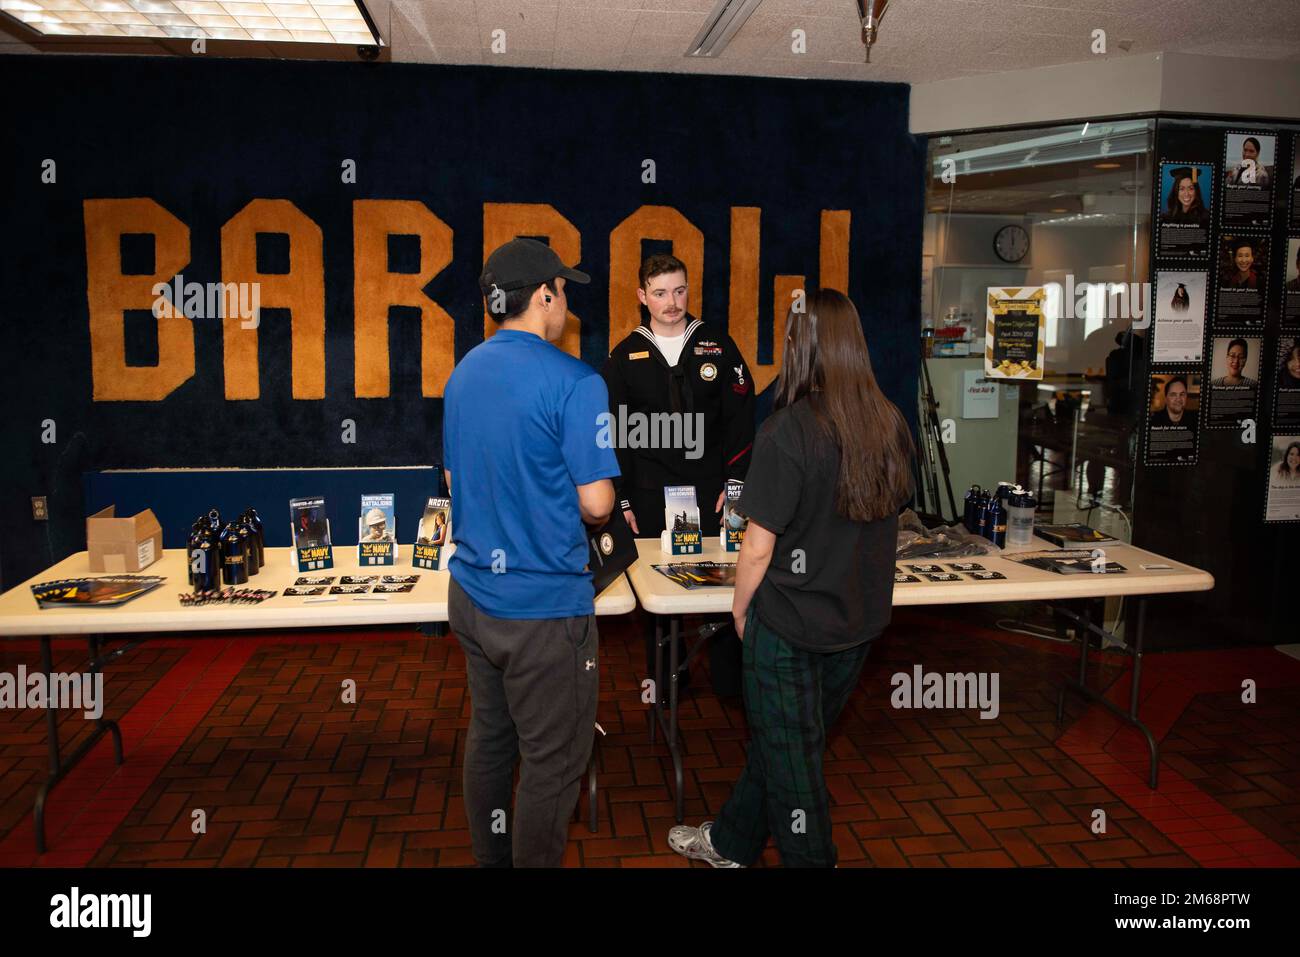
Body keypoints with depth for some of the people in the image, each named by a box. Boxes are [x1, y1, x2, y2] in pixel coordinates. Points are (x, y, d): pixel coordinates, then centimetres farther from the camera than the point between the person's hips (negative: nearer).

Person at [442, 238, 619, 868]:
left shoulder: (463, 372, 7)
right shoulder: (574, 383, -17)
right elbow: (595, 504, -19)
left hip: (472, 594, 8)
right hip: (544, 608, -8)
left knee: (488, 738, 22)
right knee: (552, 763, 7)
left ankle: (489, 858, 38)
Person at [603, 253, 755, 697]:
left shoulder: (717, 346, 4)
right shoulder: (625, 356, 6)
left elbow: (741, 419, 3)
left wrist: (735, 484, -4)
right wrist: (624, 498, 2)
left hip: (713, 489, 0)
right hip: (652, 493, 1)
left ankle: (728, 677, 15)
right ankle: (664, 677, 21)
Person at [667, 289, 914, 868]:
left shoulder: (788, 430, -22)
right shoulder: (891, 425, -3)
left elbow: (759, 546, -18)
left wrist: (741, 607, -1)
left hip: (791, 624, -7)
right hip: (861, 619, 7)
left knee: (788, 753, 14)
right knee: (785, 736, 22)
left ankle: (809, 857, 32)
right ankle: (731, 842, 41)